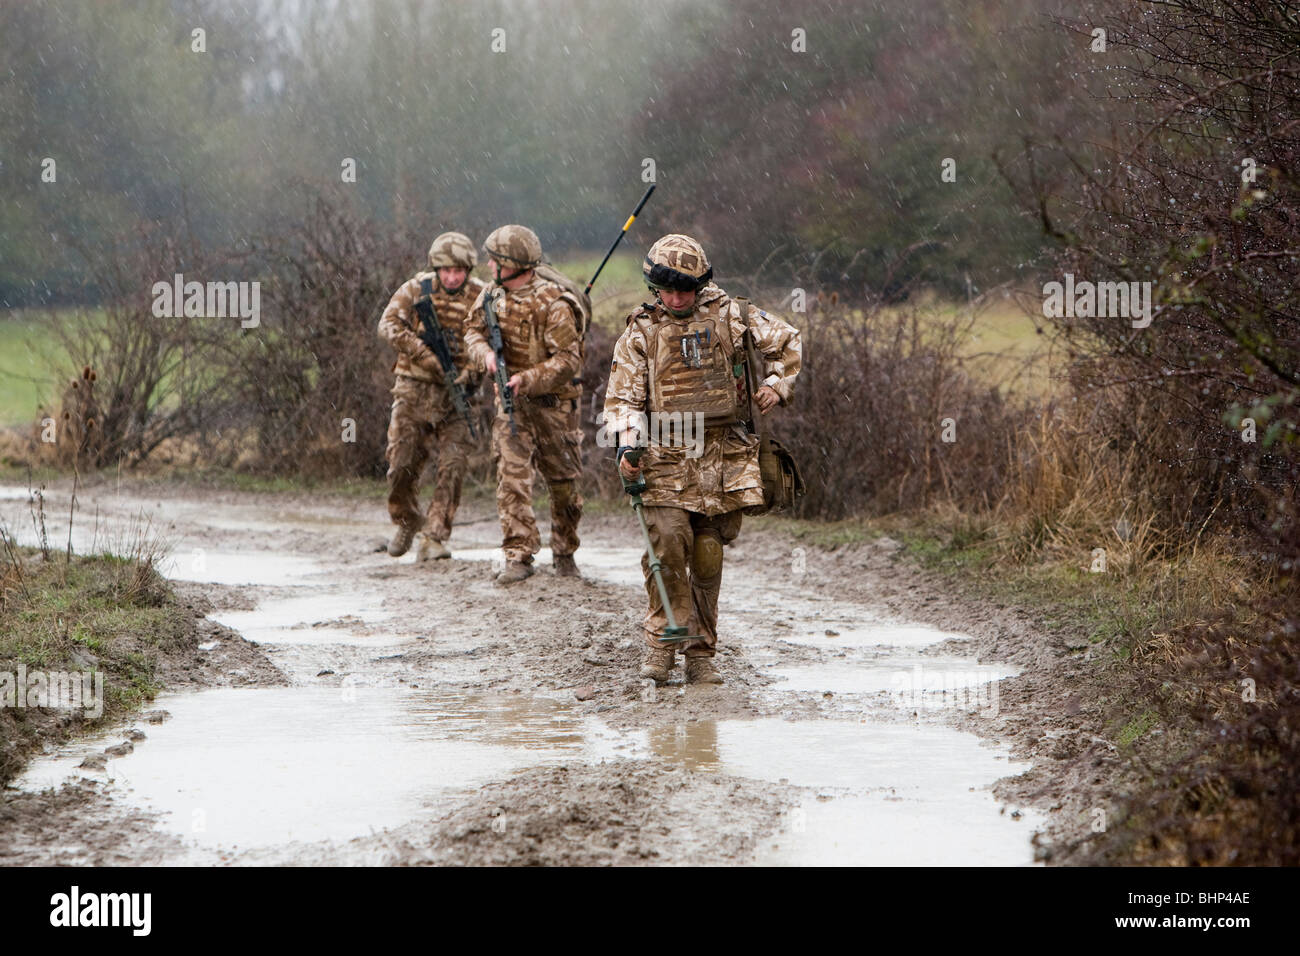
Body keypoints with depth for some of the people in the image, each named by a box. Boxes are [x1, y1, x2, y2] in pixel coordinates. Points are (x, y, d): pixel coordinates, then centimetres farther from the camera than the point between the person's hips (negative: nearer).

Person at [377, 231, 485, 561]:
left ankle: (433, 538, -7)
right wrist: (425, 354, -23)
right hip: (414, 388, 0)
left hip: (456, 394, 0)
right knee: (402, 462, 2)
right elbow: (388, 325, -11)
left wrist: (472, 373, -19)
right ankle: (406, 521, 28)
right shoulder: (417, 289, -2)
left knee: (453, 465, -11)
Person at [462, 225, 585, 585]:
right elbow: (472, 330, 15)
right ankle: (519, 555, -13)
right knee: (511, 475, -11)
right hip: (511, 403, 4)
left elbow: (568, 360, -19)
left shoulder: (553, 304, -18)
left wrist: (527, 379, -28)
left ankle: (565, 551, 27)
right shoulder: (492, 295, 2)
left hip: (552, 402, -4)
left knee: (563, 482, 8)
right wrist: (485, 352, -8)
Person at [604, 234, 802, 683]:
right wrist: (628, 441, -15)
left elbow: (787, 340, 21)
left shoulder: (728, 316, 8)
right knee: (668, 541, -20)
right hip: (666, 456, -1)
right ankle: (663, 640, -8)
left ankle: (701, 654, 11)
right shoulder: (640, 332, 5)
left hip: (722, 456, 1)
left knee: (708, 556, 2)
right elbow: (623, 397, 2)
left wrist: (776, 384, 8)